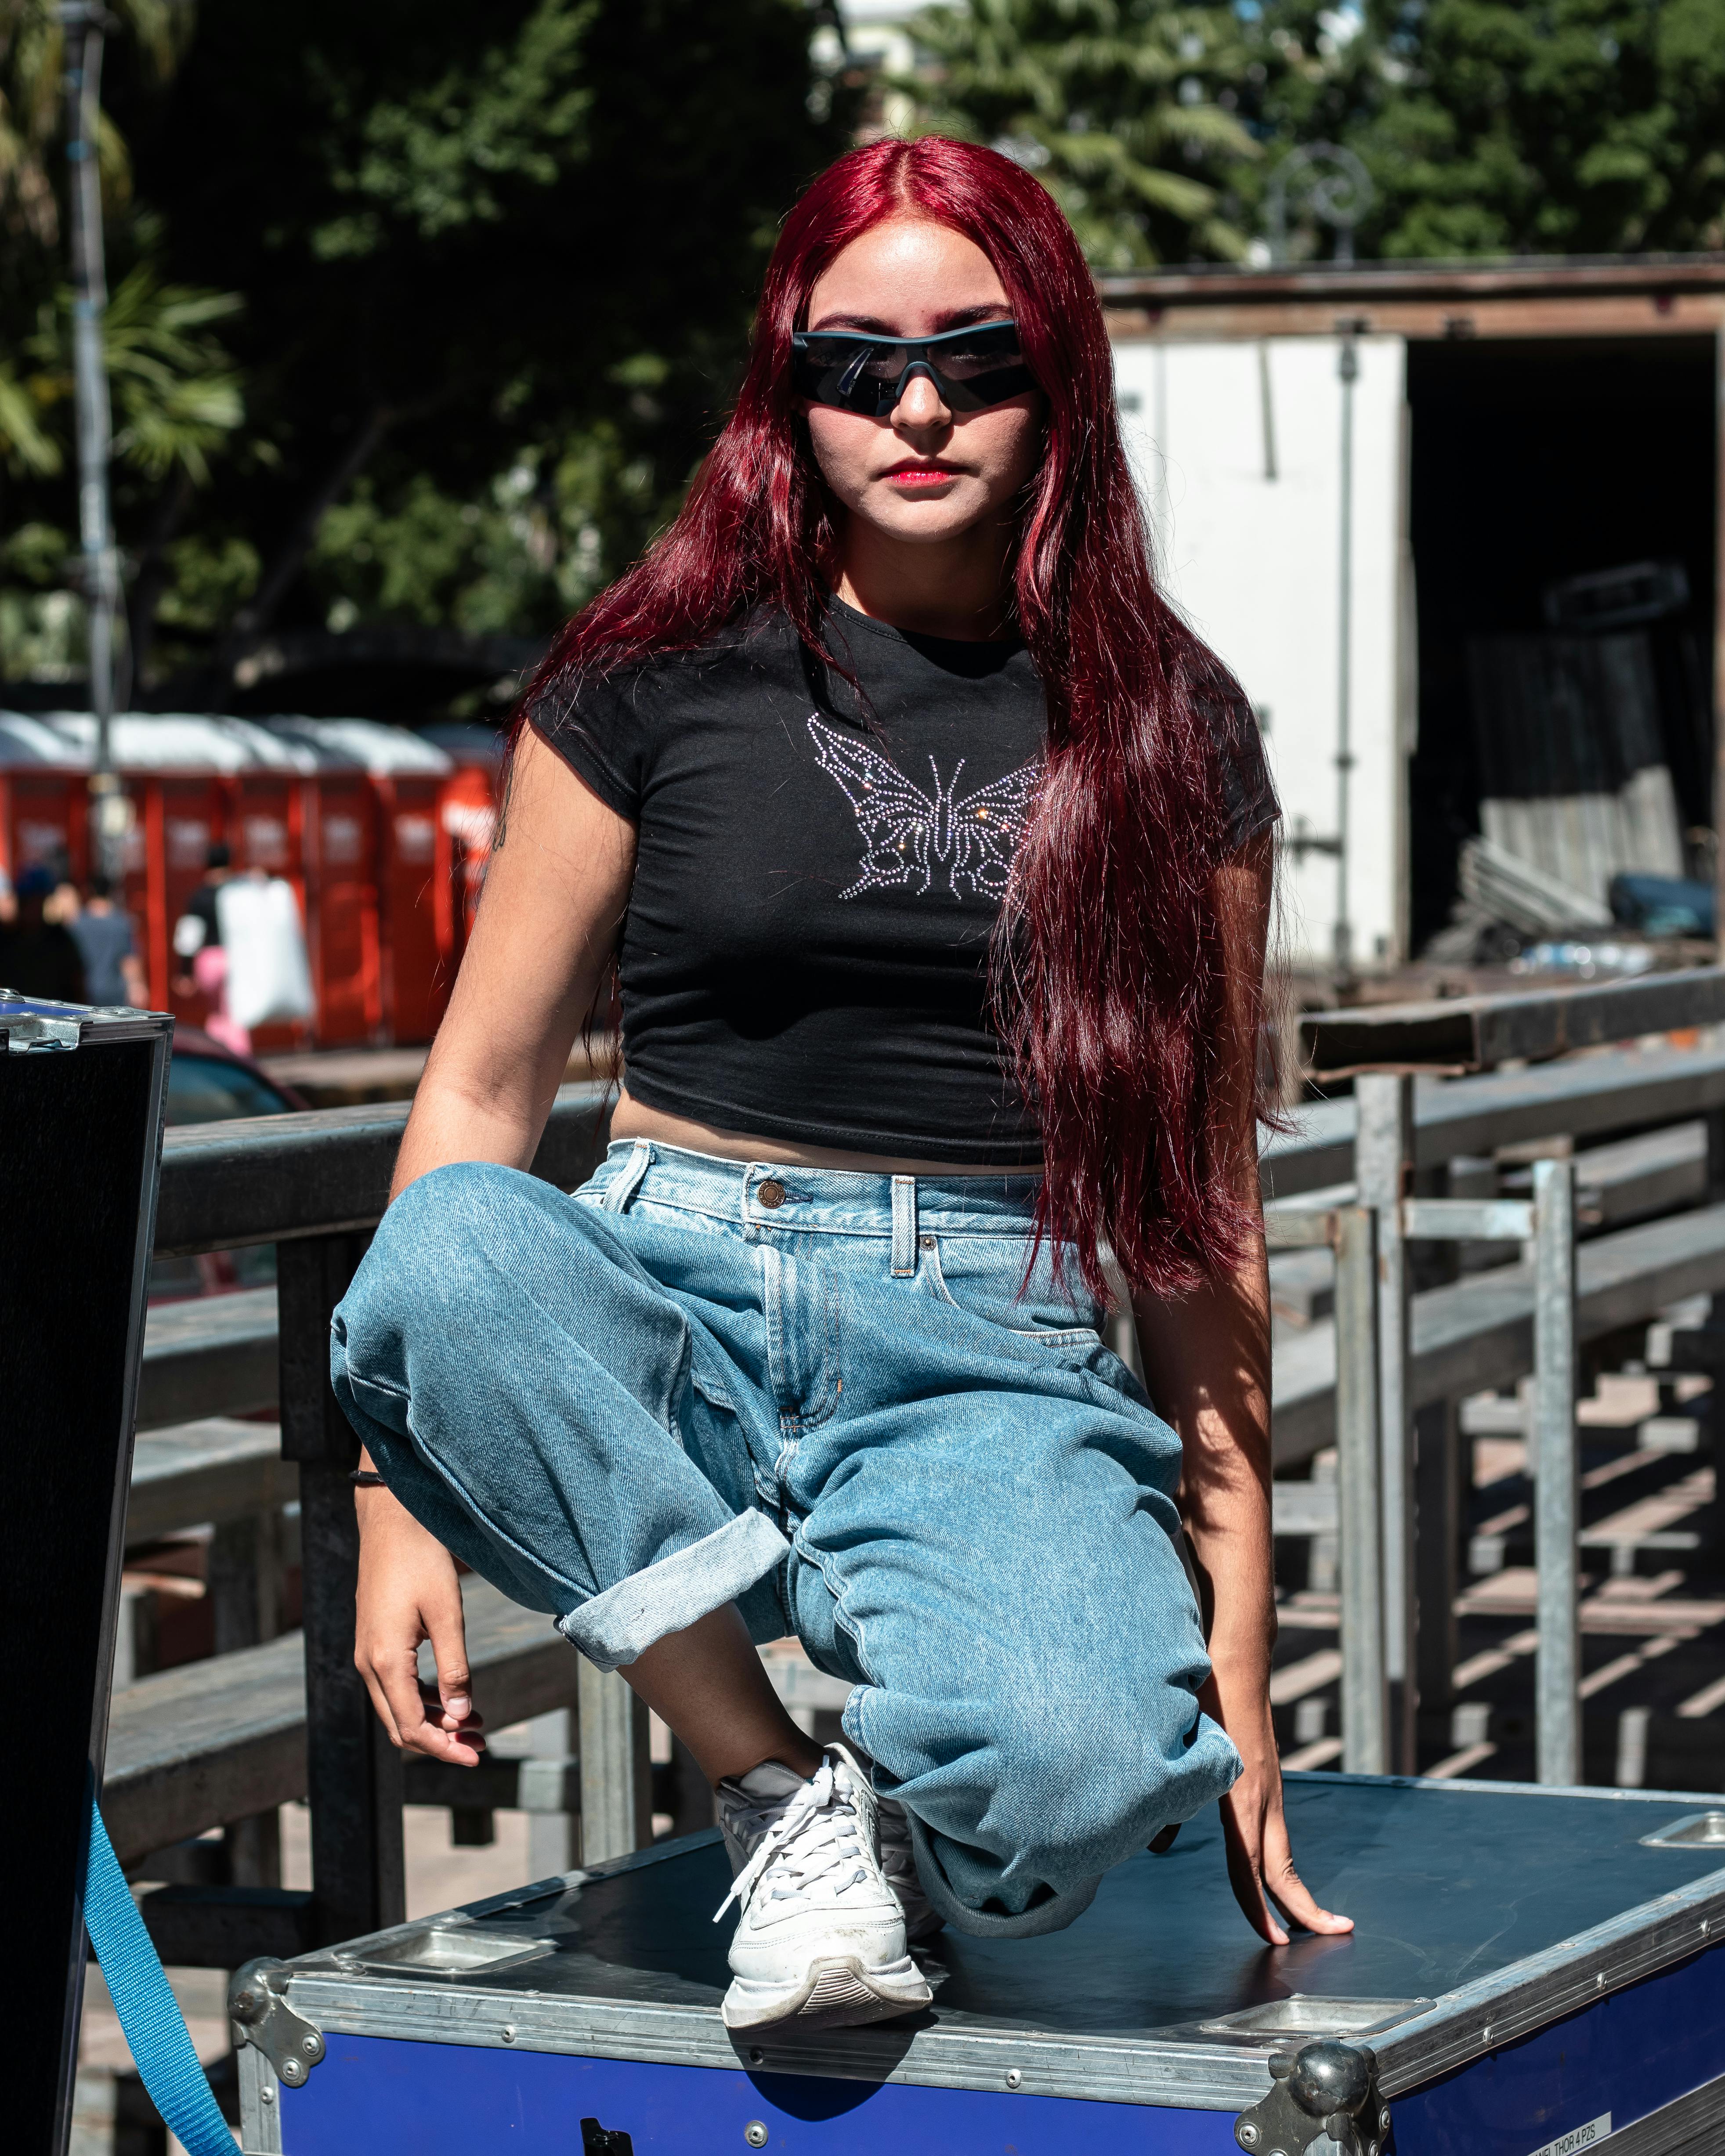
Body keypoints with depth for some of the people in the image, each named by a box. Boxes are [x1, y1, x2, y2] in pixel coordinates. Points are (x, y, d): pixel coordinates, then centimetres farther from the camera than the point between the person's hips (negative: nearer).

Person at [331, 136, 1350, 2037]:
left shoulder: (1164, 735, 9)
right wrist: (405, 1490, -5)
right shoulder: (660, 680, 5)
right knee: (447, 1255, -36)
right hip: (668, 1322, 1)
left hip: (992, 1374, -1)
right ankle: (776, 1790, -17)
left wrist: (1237, 1617, 9)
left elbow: (1202, 1203, 12)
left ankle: (905, 1813, 5)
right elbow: (486, 1081, 6)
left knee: (1074, 1774, -34)